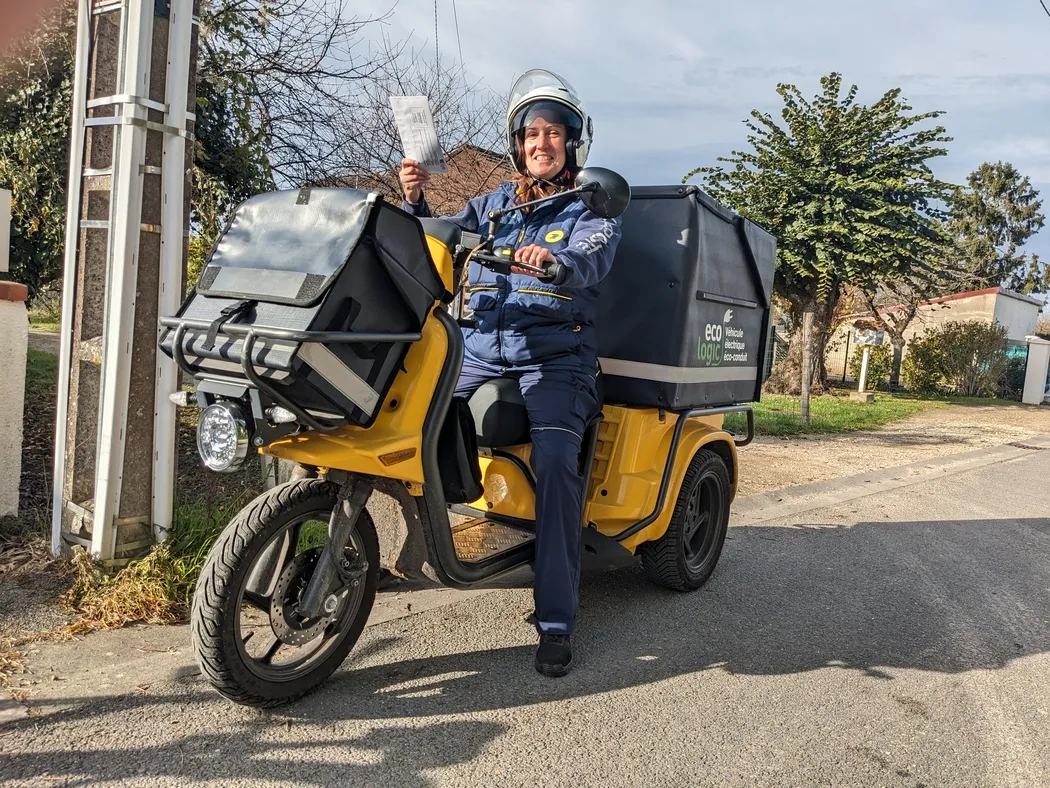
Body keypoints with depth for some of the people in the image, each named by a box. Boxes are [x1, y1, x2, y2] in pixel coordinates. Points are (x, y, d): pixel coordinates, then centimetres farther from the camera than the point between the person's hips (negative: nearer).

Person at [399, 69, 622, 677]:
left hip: (555, 355, -4)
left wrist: (554, 261, -35)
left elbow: (593, 259, -13)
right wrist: (415, 203, -7)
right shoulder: (493, 204, 22)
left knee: (556, 458, -27)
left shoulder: (593, 208, 9)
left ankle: (557, 619, -20)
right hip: (480, 350, 5)